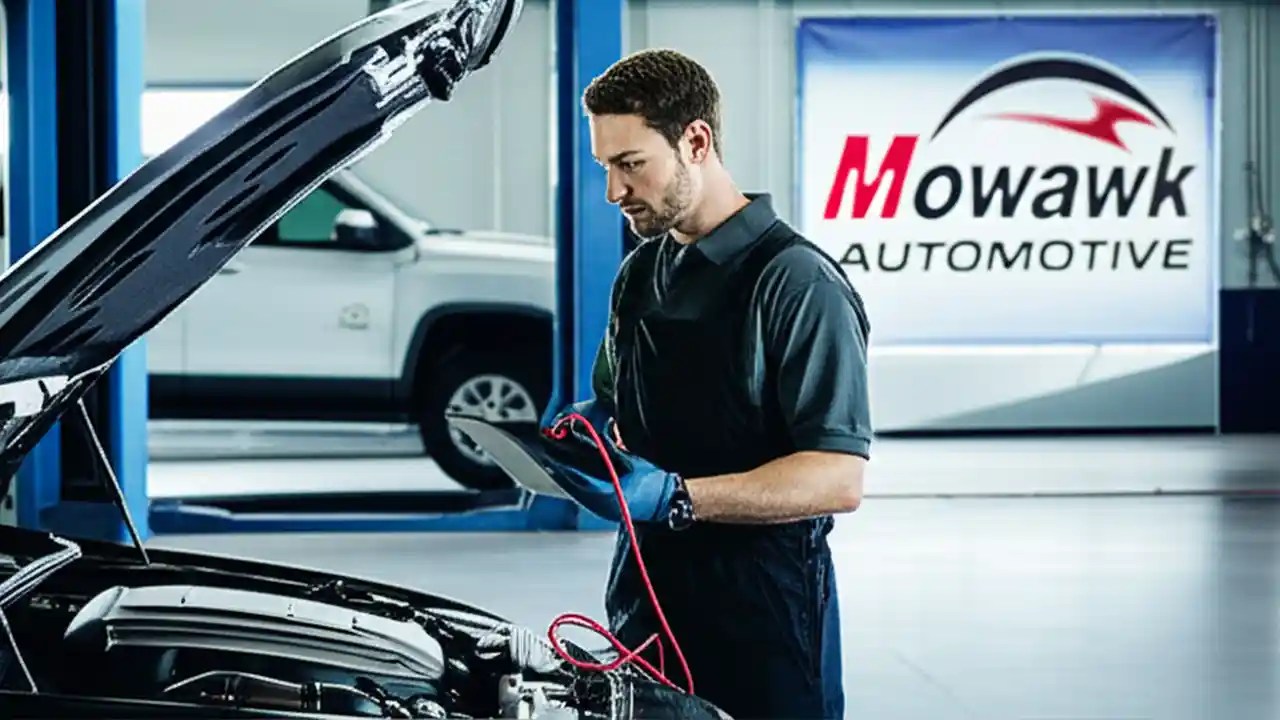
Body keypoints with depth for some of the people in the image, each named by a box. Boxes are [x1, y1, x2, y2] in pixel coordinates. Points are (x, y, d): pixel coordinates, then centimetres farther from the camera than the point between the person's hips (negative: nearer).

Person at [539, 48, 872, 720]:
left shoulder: (798, 282, -14)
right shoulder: (639, 273, 11)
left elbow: (839, 480, -20)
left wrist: (676, 496, -27)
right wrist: (582, 426, 1)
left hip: (761, 621, -7)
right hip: (645, 606, 7)